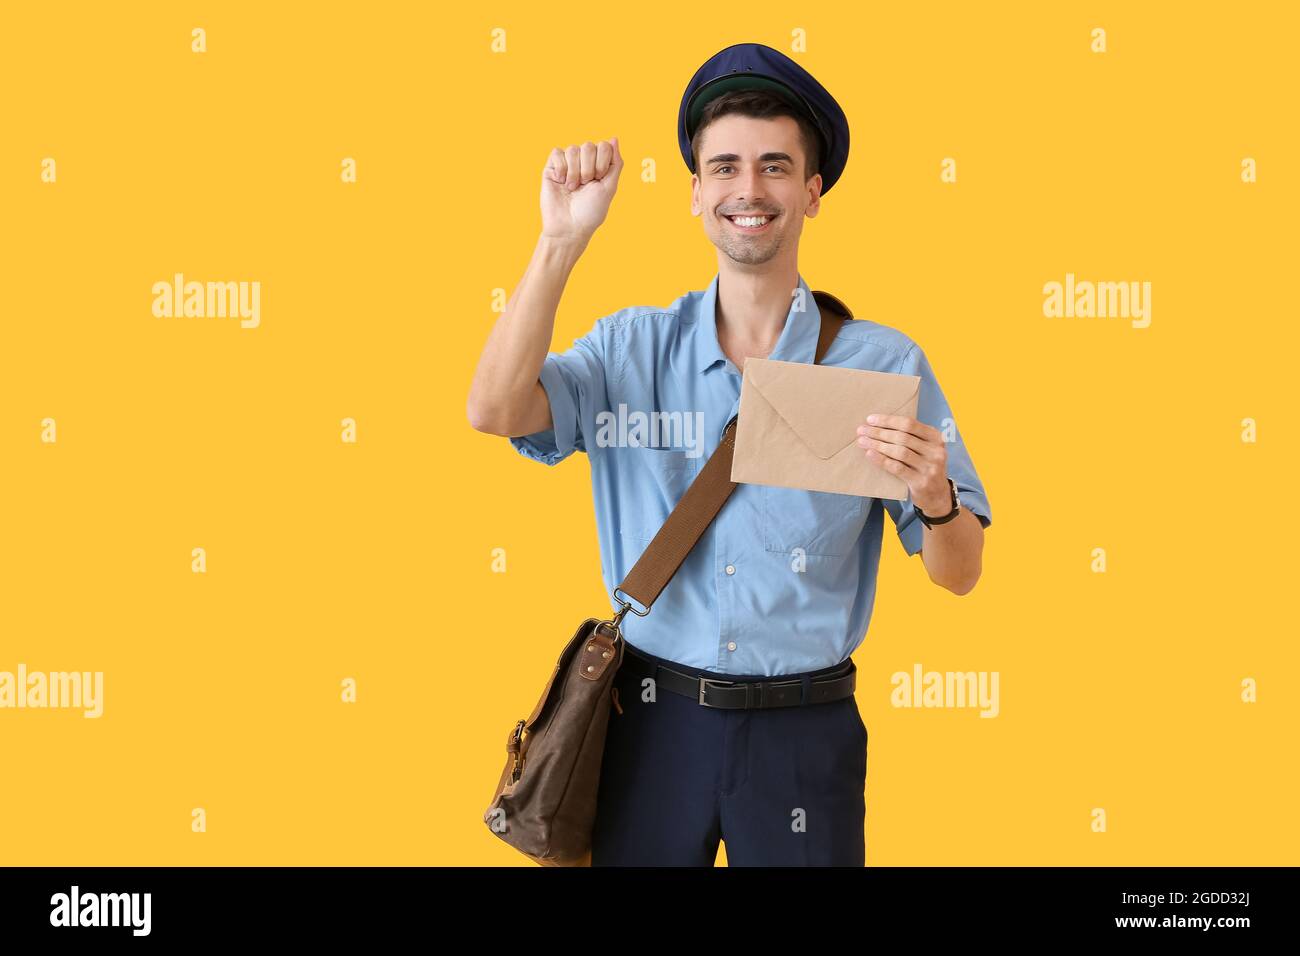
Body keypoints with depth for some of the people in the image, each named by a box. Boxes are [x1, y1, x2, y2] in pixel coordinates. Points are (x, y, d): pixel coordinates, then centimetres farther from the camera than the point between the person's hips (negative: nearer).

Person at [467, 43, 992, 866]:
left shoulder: (882, 363, -5)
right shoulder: (633, 348, 0)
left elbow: (959, 575, -2)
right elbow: (495, 410, -16)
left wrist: (935, 497, -24)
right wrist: (562, 240, -20)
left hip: (804, 733, -1)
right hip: (656, 717, 1)